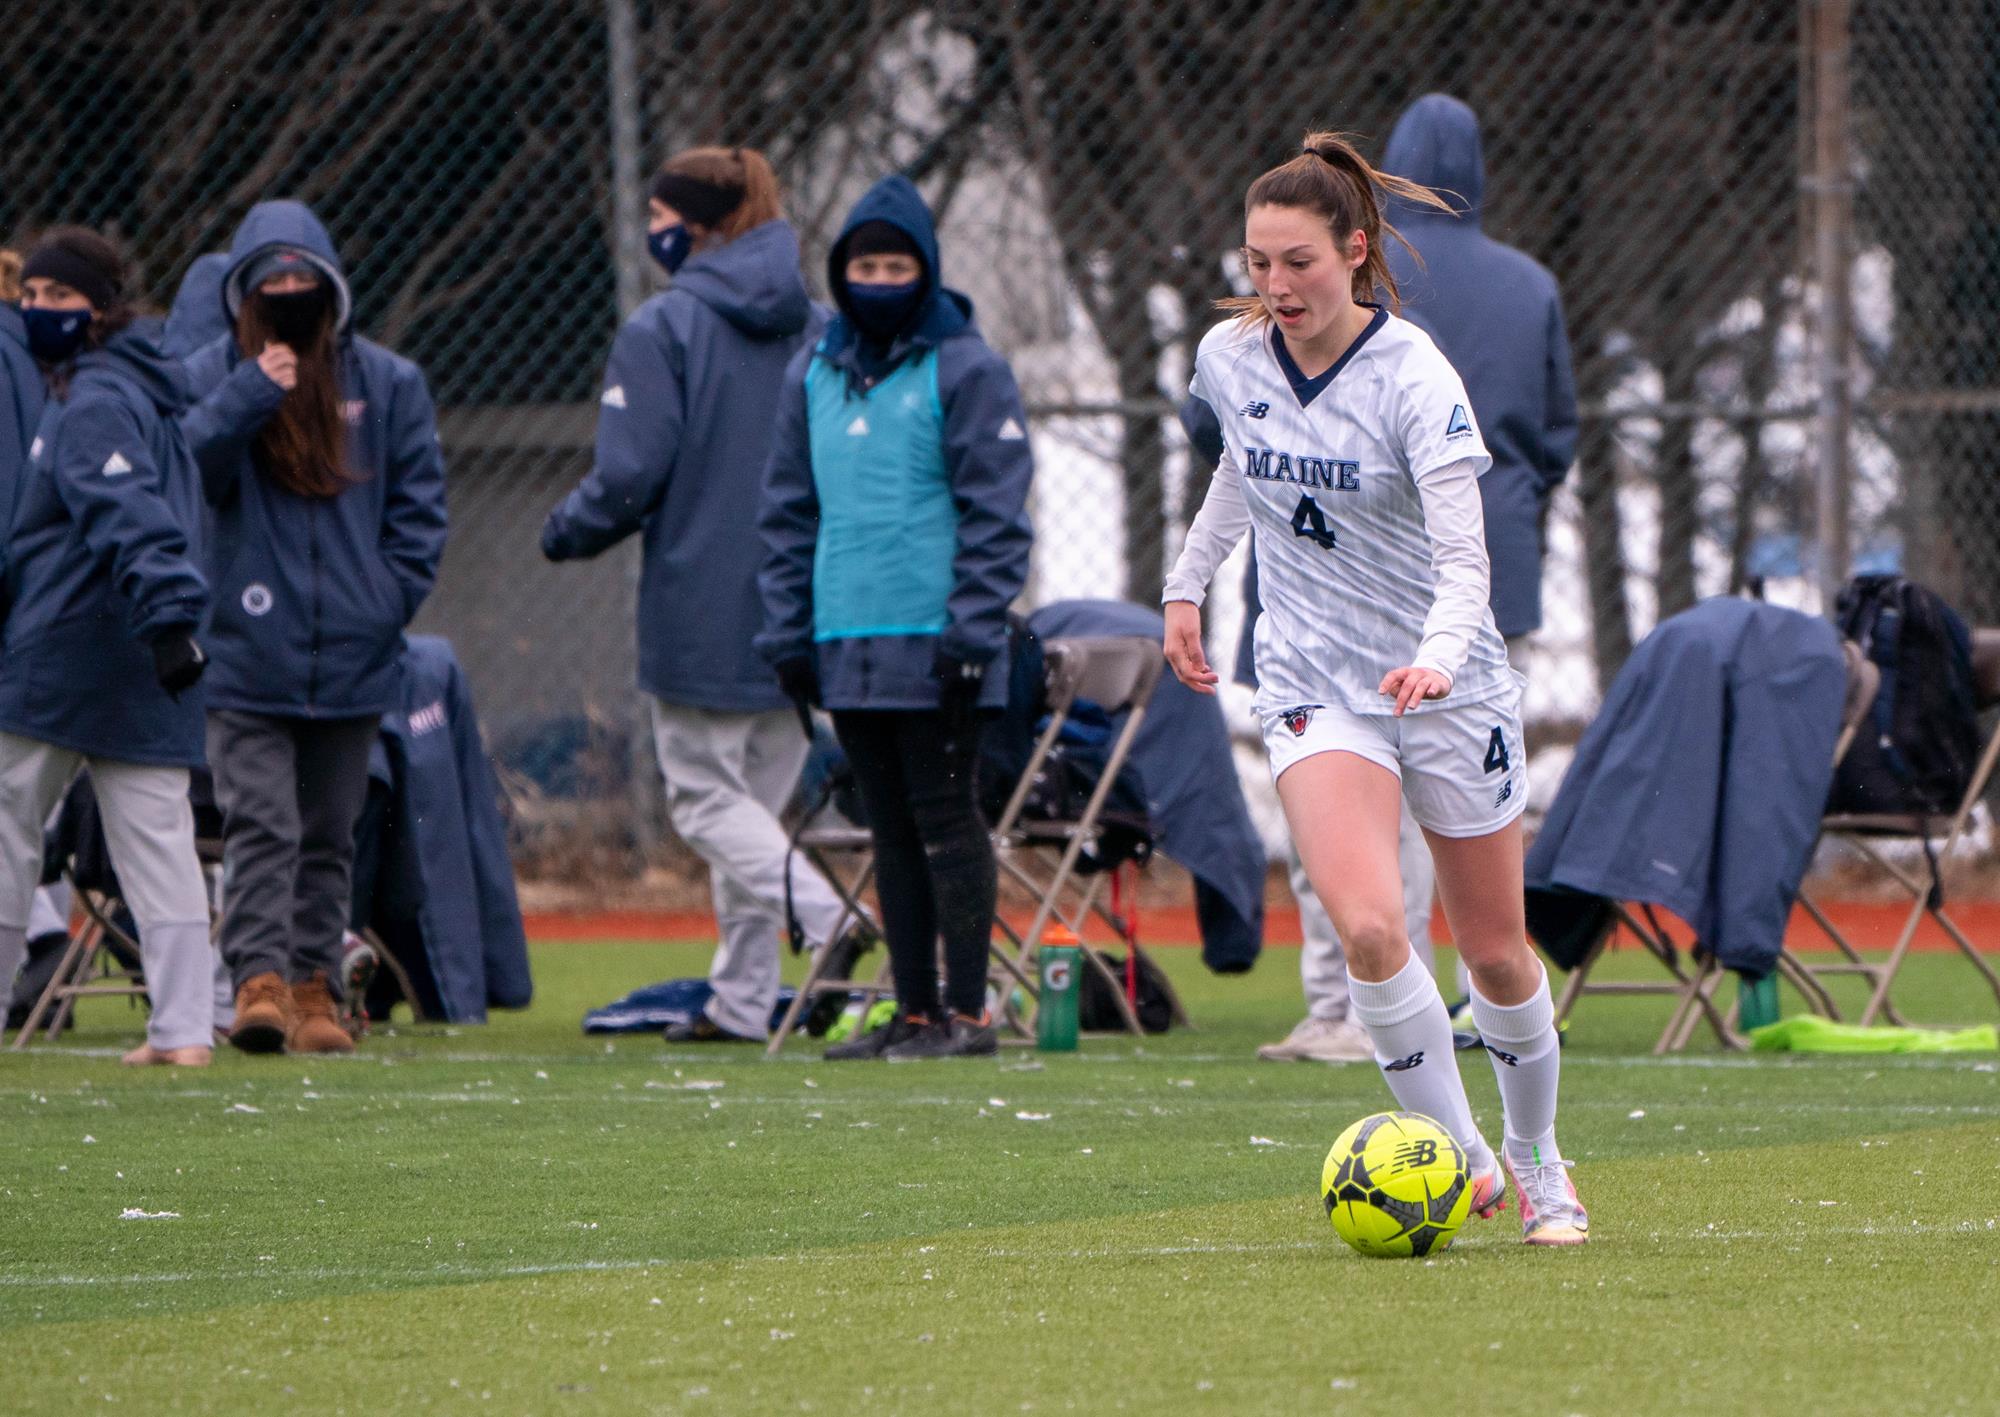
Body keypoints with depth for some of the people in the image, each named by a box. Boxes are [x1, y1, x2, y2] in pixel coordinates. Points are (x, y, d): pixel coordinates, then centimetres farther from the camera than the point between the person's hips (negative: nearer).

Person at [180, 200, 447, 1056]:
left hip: (352, 659, 3)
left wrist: (391, 597, -1)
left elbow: (419, 503, 9)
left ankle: (316, 987, 13)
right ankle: (260, 978, -18)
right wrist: (248, 398, -21)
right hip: (246, 656, -3)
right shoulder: (209, 375, 4)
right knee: (261, 823, -13)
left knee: (329, 834, 9)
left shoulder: (387, 383, 8)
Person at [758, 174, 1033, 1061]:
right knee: (891, 830, 9)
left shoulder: (964, 368, -4)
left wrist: (973, 629, -13)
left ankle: (966, 1012, 0)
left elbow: (996, 511, -7)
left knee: (945, 821, -4)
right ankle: (913, 1012, 13)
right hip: (846, 646, 6)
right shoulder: (815, 374, 13)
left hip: (932, 645, -6)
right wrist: (787, 628, 9)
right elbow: (789, 511, 18)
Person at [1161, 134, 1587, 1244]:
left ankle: (1539, 1166, 33)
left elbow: (1463, 557, -27)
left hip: (1446, 685, -2)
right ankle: (1459, 1157, -10)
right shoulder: (1229, 357, -5)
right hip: (1314, 683, 2)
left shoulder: (1414, 380, -20)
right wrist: (1188, 583, 22)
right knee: (1367, 928, -22)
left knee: (1495, 955, 9)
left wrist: (1439, 655, -45)